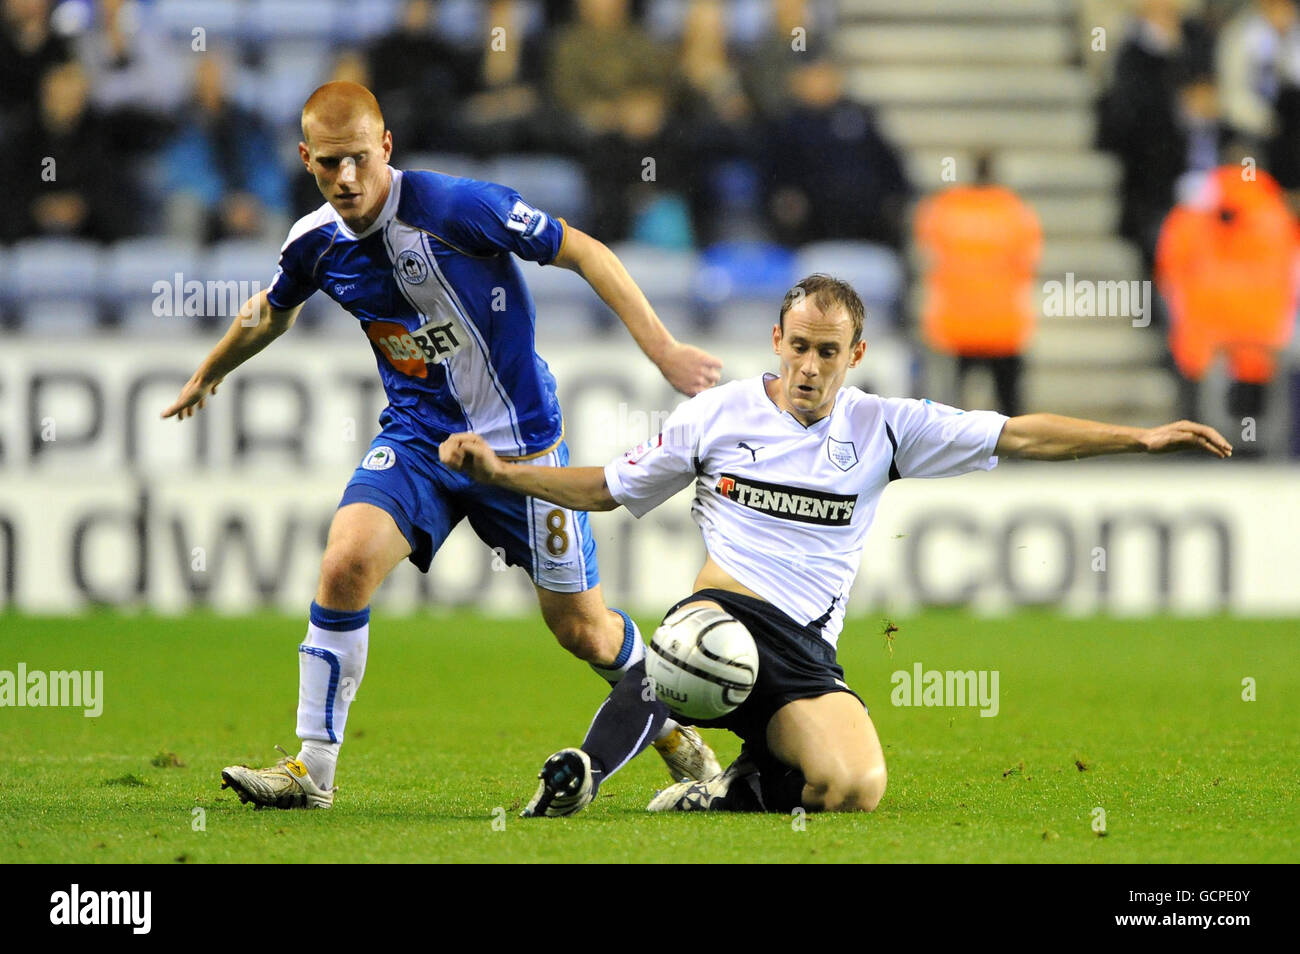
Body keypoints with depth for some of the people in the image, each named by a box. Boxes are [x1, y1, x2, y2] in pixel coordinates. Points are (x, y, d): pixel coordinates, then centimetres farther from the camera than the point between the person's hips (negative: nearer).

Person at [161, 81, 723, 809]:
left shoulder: (453, 206, -23)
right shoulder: (315, 243, -6)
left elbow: (582, 251, -15)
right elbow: (273, 312, 18)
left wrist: (664, 350, -19)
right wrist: (209, 375, 34)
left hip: (520, 438, -3)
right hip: (417, 436, 4)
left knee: (582, 629, 3)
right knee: (347, 563, -22)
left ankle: (671, 724, 34)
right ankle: (313, 769, -12)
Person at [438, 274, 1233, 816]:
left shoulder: (883, 427, 8)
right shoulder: (718, 414, 7)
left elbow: (1021, 436, 7)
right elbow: (606, 489, 16)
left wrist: (1143, 438, -1)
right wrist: (499, 472, 5)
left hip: (808, 651, 2)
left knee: (858, 790, -26)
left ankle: (747, 785, 4)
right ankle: (578, 777, -41)